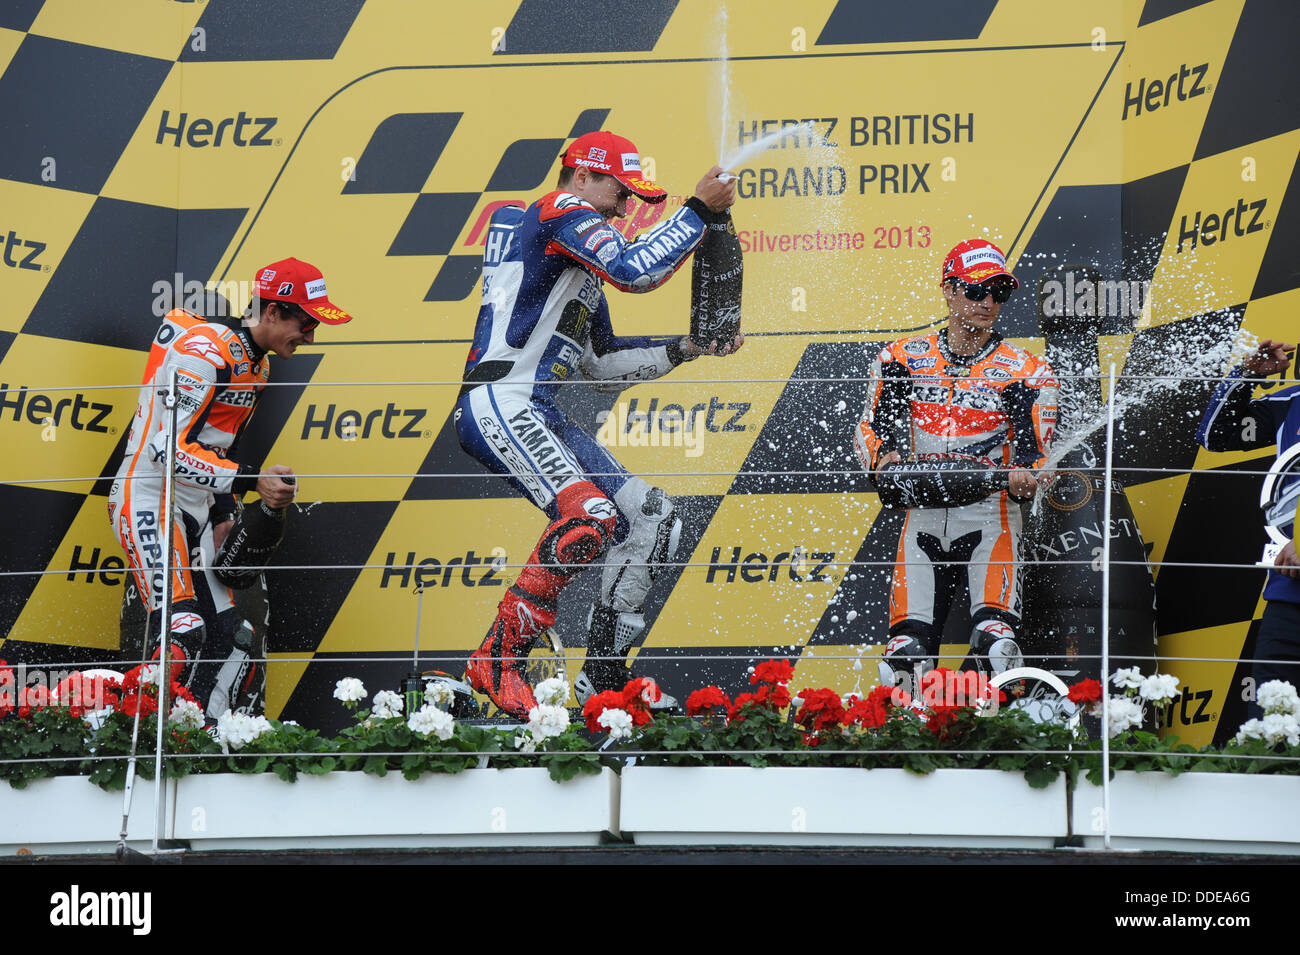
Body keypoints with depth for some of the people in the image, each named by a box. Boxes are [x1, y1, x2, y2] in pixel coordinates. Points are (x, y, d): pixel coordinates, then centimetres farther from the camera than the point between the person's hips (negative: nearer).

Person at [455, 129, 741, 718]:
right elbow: (635, 270, -17)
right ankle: (497, 662, -23)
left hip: (540, 415, 11)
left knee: (653, 520, 8)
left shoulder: (583, 262, 29)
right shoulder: (561, 211, -1)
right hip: (499, 403, -10)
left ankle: (600, 681, 9)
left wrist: (683, 349, 21)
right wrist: (700, 210, -11)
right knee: (588, 514, -29)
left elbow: (601, 366, 29)